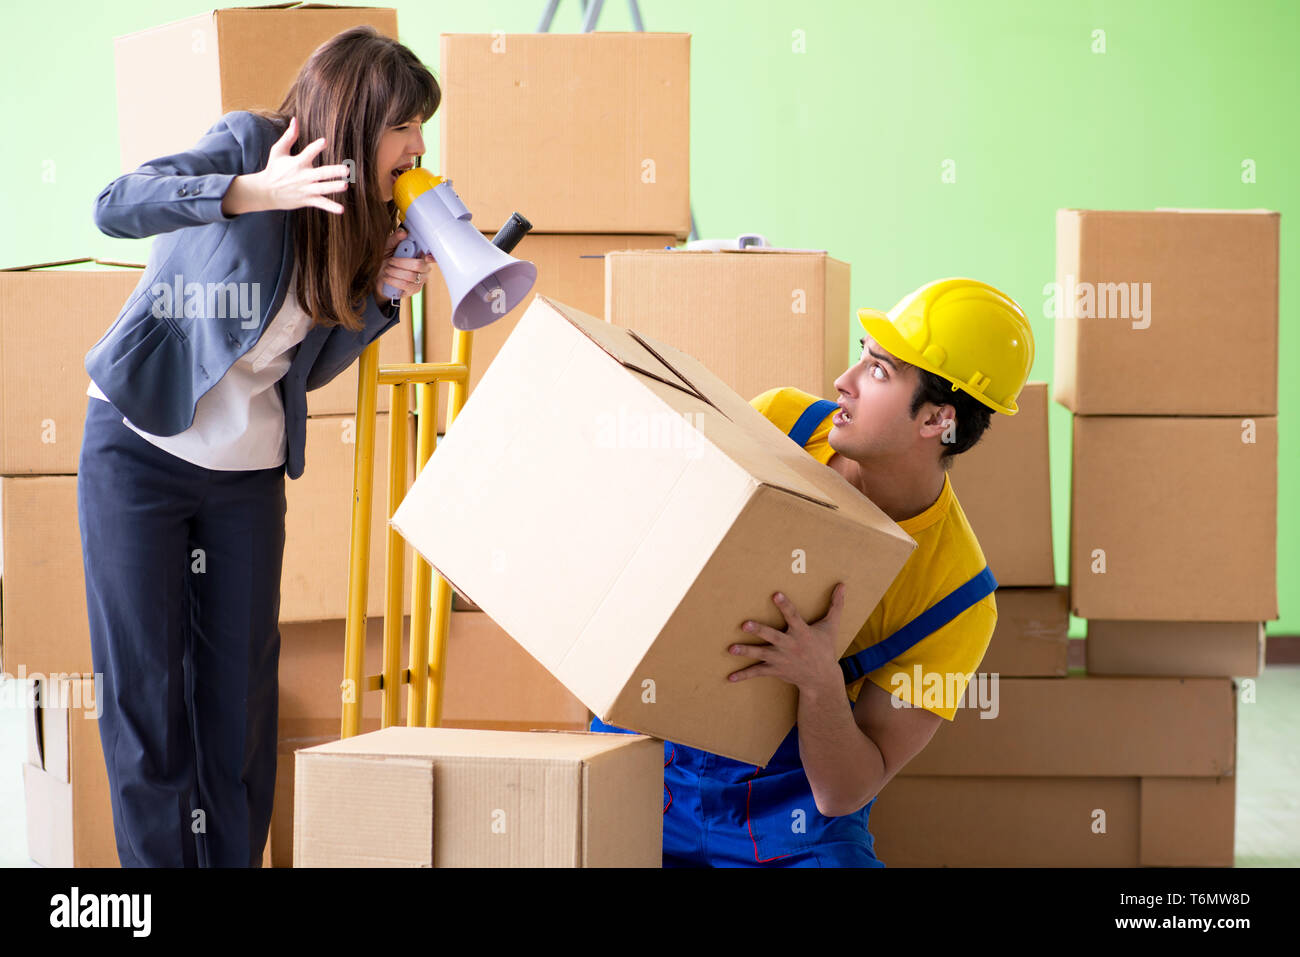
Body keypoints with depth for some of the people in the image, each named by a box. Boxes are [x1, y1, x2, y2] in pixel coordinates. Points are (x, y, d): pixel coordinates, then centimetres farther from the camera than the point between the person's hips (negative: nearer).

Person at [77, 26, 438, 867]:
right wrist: (256, 191, -39)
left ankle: (235, 859, 12)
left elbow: (309, 369, 10)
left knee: (242, 694, 4)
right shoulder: (250, 144, -12)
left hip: (249, 471, 6)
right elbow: (117, 207, -28)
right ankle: (157, 862, 7)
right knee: (145, 693, -1)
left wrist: (380, 295, -5)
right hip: (140, 450, -5)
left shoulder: (357, 223, 5)